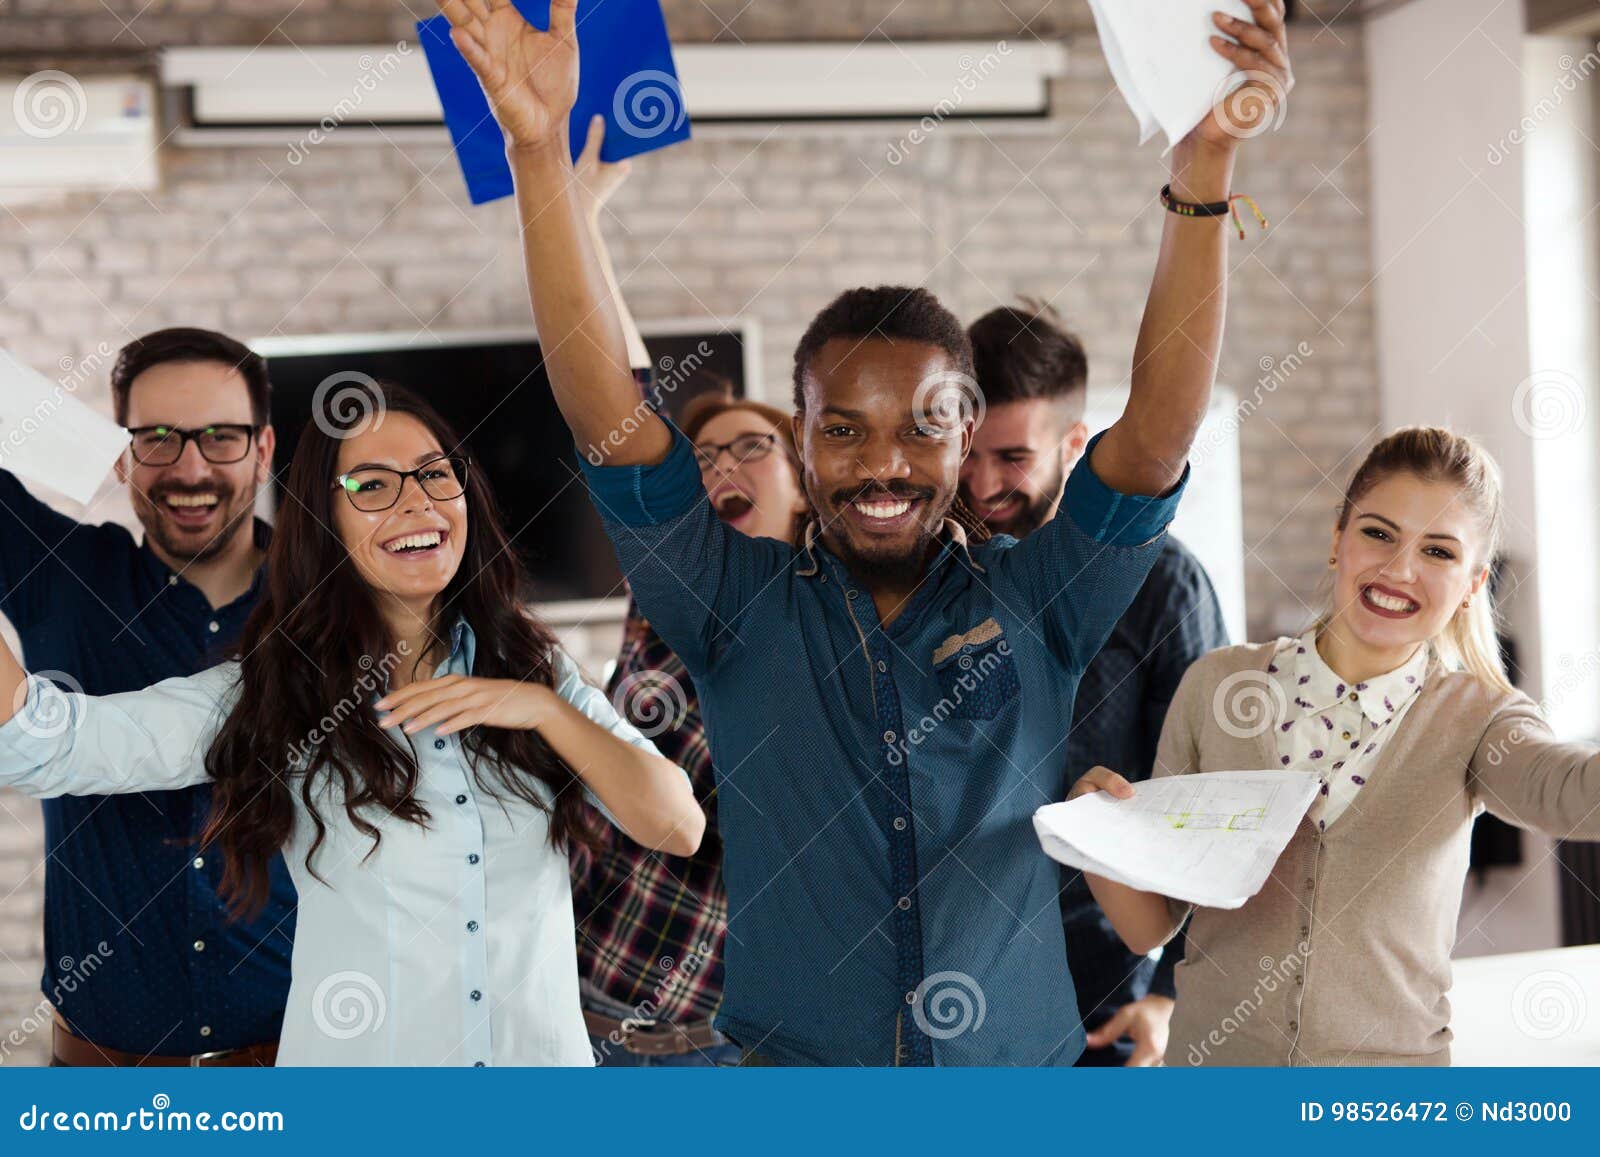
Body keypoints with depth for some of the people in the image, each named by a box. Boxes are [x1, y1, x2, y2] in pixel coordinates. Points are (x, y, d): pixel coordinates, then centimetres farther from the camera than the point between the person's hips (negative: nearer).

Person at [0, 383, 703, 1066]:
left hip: (544, 1049, 2)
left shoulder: (535, 668, 2)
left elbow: (679, 828, -5)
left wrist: (545, 709, -17)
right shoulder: (270, 695, -6)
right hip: (352, 1055, -2)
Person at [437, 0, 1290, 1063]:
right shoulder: (742, 607, -2)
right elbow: (606, 407, -11)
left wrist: (1207, 165, -22)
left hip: (1022, 1067, 1)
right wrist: (540, 147, -21)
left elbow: (1159, 428, -11)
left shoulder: (1035, 606, -1)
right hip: (787, 1066, 0)